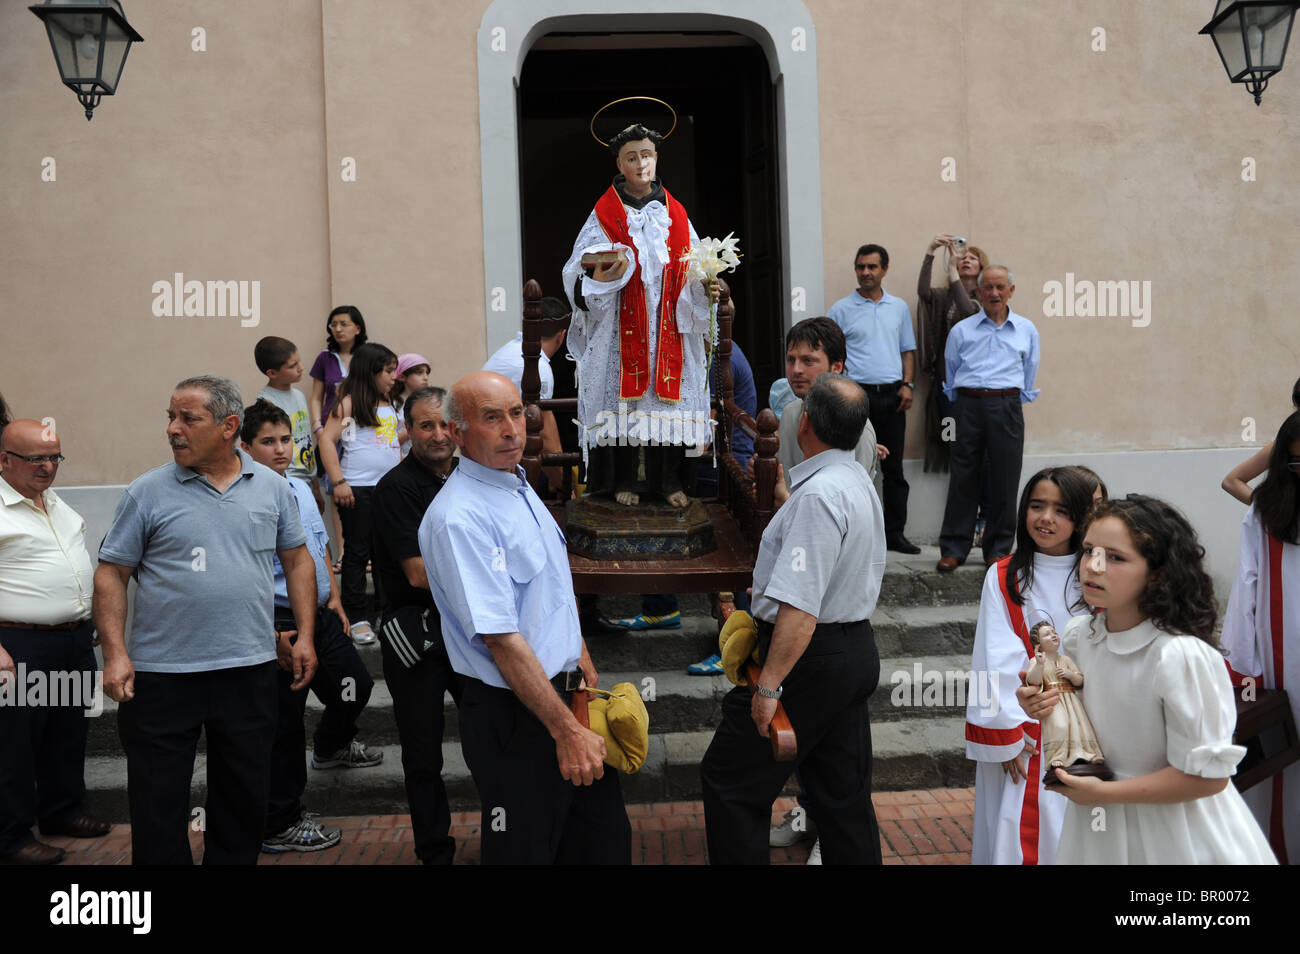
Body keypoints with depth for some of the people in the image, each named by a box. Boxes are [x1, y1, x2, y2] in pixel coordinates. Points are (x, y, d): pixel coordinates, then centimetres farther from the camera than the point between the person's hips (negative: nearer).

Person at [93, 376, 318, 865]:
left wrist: (305, 636, 5)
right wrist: (115, 654, -11)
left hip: (249, 670, 2)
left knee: (244, 798, 13)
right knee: (158, 806, 6)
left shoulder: (271, 486, 4)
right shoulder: (147, 492, -3)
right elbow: (111, 574, -2)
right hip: (161, 675, -2)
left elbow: (297, 560, 12)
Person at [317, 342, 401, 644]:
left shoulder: (389, 407, 16)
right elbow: (327, 440, -11)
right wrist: (338, 481, -16)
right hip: (358, 491, -6)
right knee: (357, 552, 2)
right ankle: (358, 617, 7)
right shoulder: (350, 403, -5)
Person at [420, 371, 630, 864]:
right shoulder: (459, 518, -22)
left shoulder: (519, 487, 8)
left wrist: (582, 661, 18)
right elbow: (501, 640, -25)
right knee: (526, 850, 5)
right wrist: (566, 730, -23)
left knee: (605, 837, 18)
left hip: (566, 694, 9)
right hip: (514, 717, -9)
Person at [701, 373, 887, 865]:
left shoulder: (818, 495, -22)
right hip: (858, 652, 10)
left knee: (730, 782, 1)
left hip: (811, 657, -10)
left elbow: (801, 609, -28)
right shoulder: (860, 481, 10)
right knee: (843, 794, 16)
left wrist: (769, 686, -25)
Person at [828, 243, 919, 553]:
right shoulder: (841, 309, 1)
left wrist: (908, 385, 2)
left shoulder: (899, 307, 12)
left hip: (892, 396, 4)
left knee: (894, 468, 7)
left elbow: (908, 350, 16)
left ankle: (895, 533, 15)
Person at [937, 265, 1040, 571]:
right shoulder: (961, 330, 8)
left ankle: (998, 550, 11)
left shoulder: (1027, 330, 11)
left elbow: (1029, 376, 18)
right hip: (969, 405, -1)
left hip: (1007, 406, 1)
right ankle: (953, 549, 6)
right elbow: (950, 373, 15)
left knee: (1004, 480, 2)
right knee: (963, 479, 0)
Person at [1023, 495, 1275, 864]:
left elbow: (1208, 776, -22)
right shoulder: (1078, 634, -7)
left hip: (1172, 833, -5)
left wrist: (1106, 793, -19)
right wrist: (1041, 705, -8)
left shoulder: (1180, 656, -26)